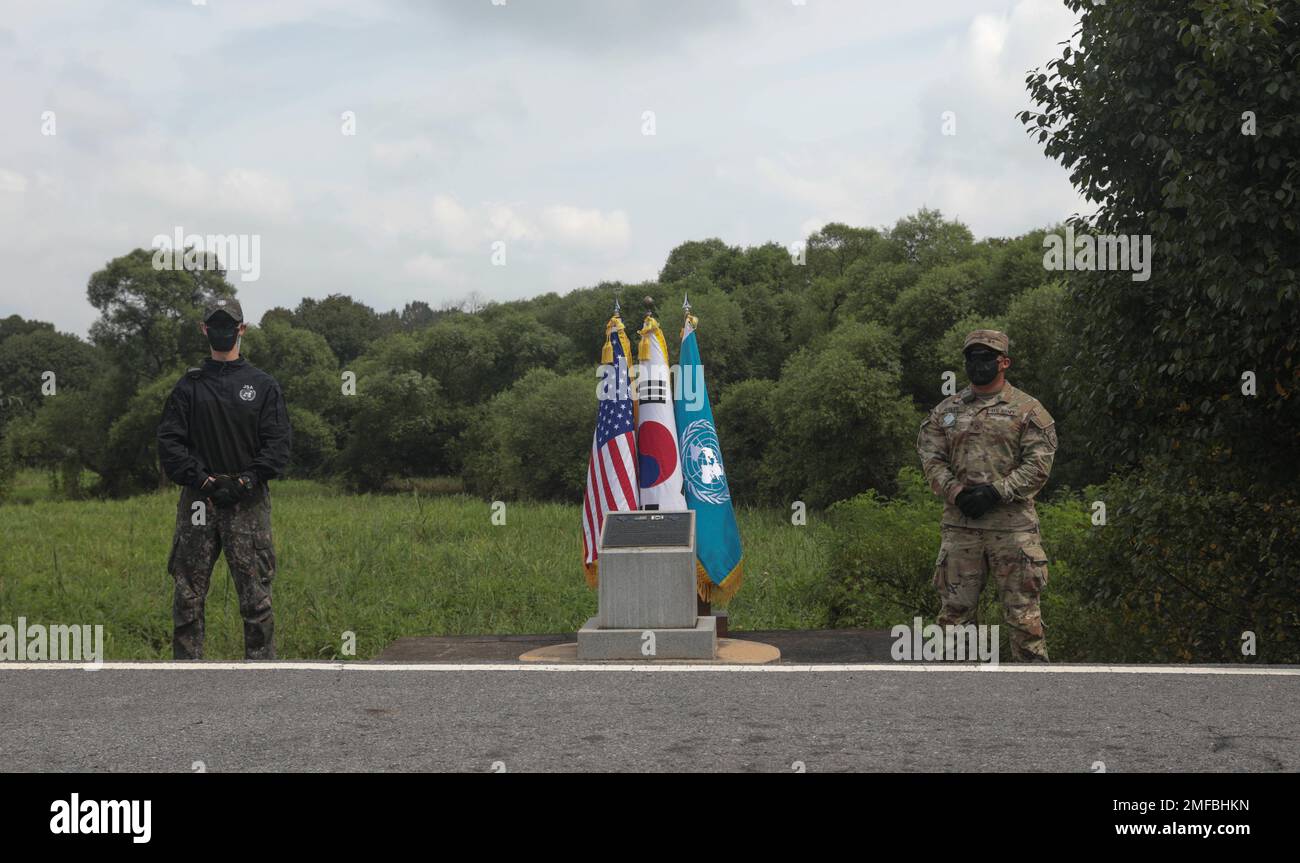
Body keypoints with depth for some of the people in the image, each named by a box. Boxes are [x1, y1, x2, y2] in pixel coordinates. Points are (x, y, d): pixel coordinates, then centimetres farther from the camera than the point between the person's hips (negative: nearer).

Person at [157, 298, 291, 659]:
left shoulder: (263, 386, 8)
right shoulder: (188, 386, 10)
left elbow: (278, 443, 1)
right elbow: (169, 441, 3)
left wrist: (246, 481, -11)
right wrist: (202, 479, -10)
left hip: (248, 501, -1)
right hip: (199, 500, 1)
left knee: (256, 597, -2)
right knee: (187, 596, 3)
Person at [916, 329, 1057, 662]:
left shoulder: (1028, 410, 2)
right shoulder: (946, 411, 13)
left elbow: (1038, 463, -6)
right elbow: (931, 459, 6)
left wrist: (996, 492, -15)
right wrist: (956, 493, -10)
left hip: (1012, 523, -3)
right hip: (959, 523, 3)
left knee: (1022, 609, 0)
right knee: (955, 608, 6)